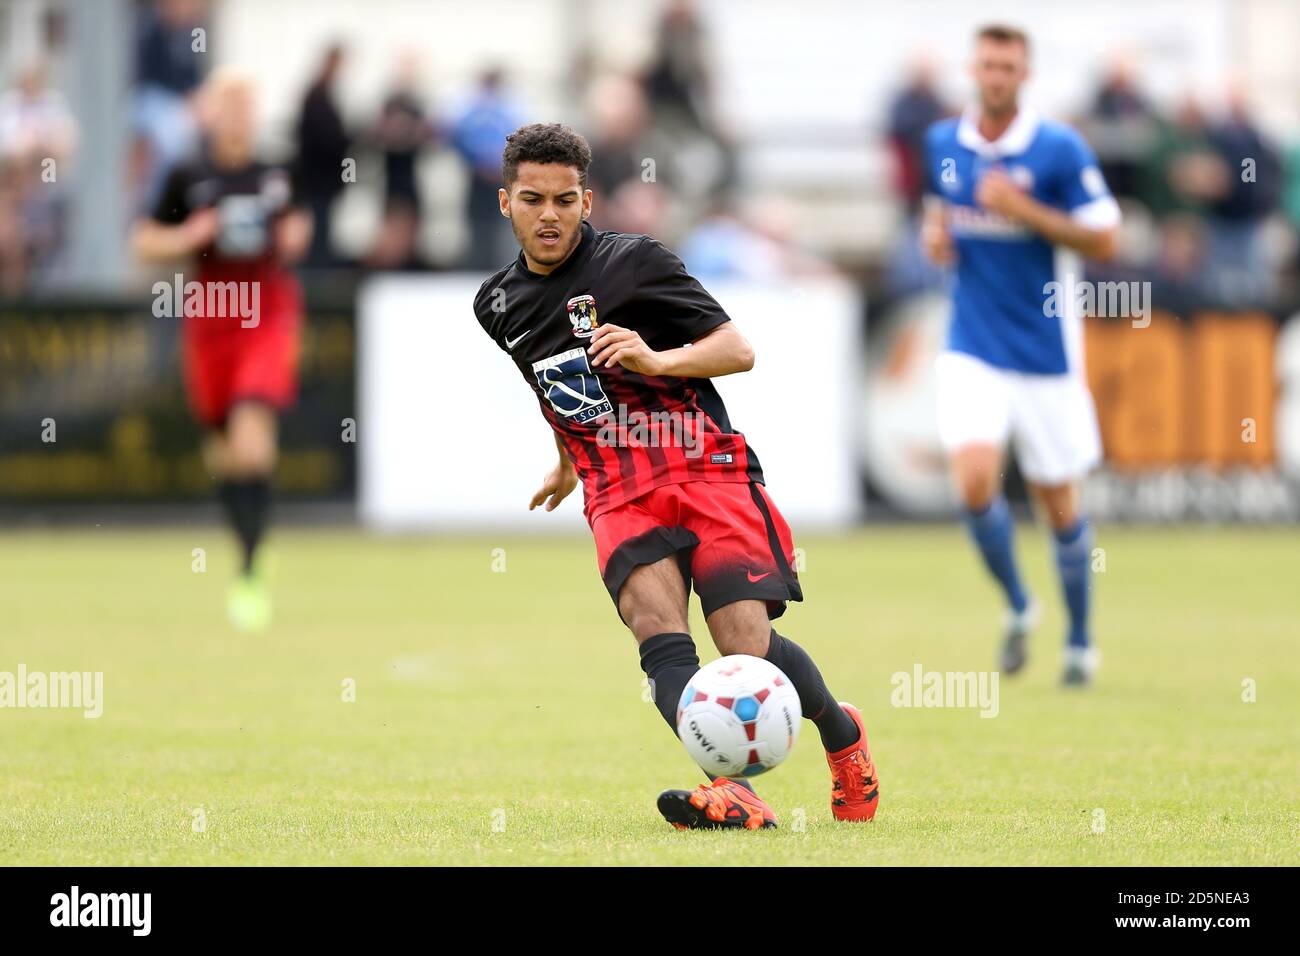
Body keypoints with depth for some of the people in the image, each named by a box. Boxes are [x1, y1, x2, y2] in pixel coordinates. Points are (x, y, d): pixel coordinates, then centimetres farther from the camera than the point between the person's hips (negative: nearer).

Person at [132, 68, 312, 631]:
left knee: (252, 435, -18)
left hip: (269, 316, -1)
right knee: (226, 448, 9)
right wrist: (189, 236, -14)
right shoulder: (188, 179, -1)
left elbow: (291, 229, 18)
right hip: (208, 321, 1)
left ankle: (251, 574, -17)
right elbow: (144, 243, 4)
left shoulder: (276, 178, 2)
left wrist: (294, 239, -4)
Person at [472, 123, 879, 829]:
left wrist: (657, 359, -24)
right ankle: (731, 793, -45)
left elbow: (737, 350, -6)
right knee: (654, 619, -26)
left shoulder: (633, 261, -3)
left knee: (749, 647, -18)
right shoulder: (497, 304, 14)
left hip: (705, 466, -4)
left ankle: (842, 733, 15)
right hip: (617, 495, 4)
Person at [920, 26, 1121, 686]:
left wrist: (1025, 210, -20)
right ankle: (1017, 606, 8)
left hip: (1044, 351, -2)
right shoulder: (942, 144, 4)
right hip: (973, 350, 2)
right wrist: (934, 233, 0)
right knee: (975, 481, -17)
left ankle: (1080, 641, 25)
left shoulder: (1060, 149, -10)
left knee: (1056, 496, 7)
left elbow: (1104, 240, -11)